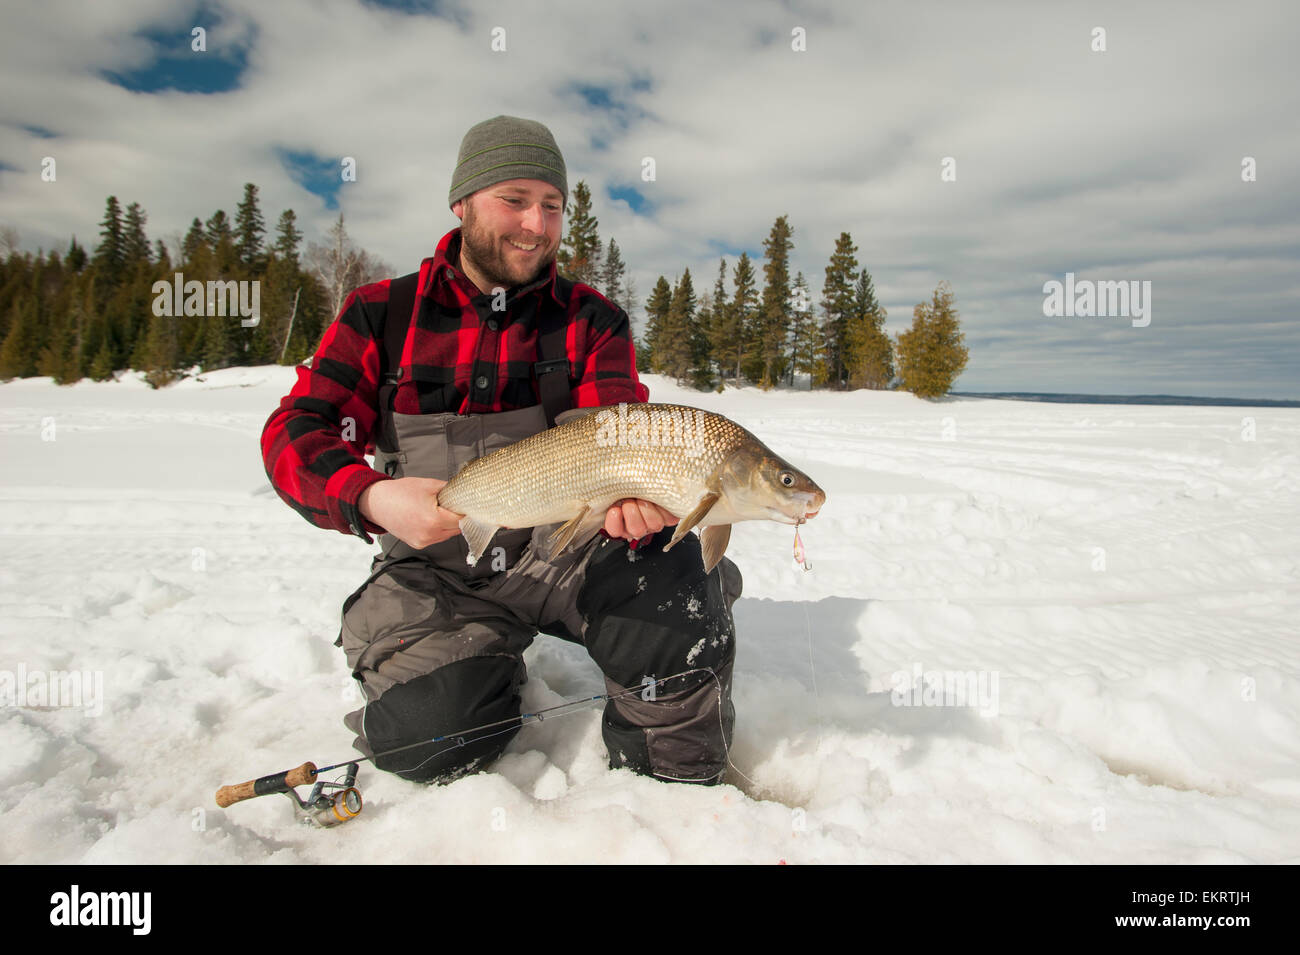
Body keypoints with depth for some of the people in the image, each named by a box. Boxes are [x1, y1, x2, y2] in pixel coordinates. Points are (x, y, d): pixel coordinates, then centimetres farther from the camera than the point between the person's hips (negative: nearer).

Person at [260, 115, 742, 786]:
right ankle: (489, 670, 14)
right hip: (435, 563, 1)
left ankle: (676, 780, 0)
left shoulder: (592, 321, 4)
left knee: (673, 595, -30)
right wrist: (373, 498, -26)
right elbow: (297, 432, -4)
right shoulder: (383, 314, 4)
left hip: (566, 548, 0)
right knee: (426, 730, -22)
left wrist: (637, 501, -34)